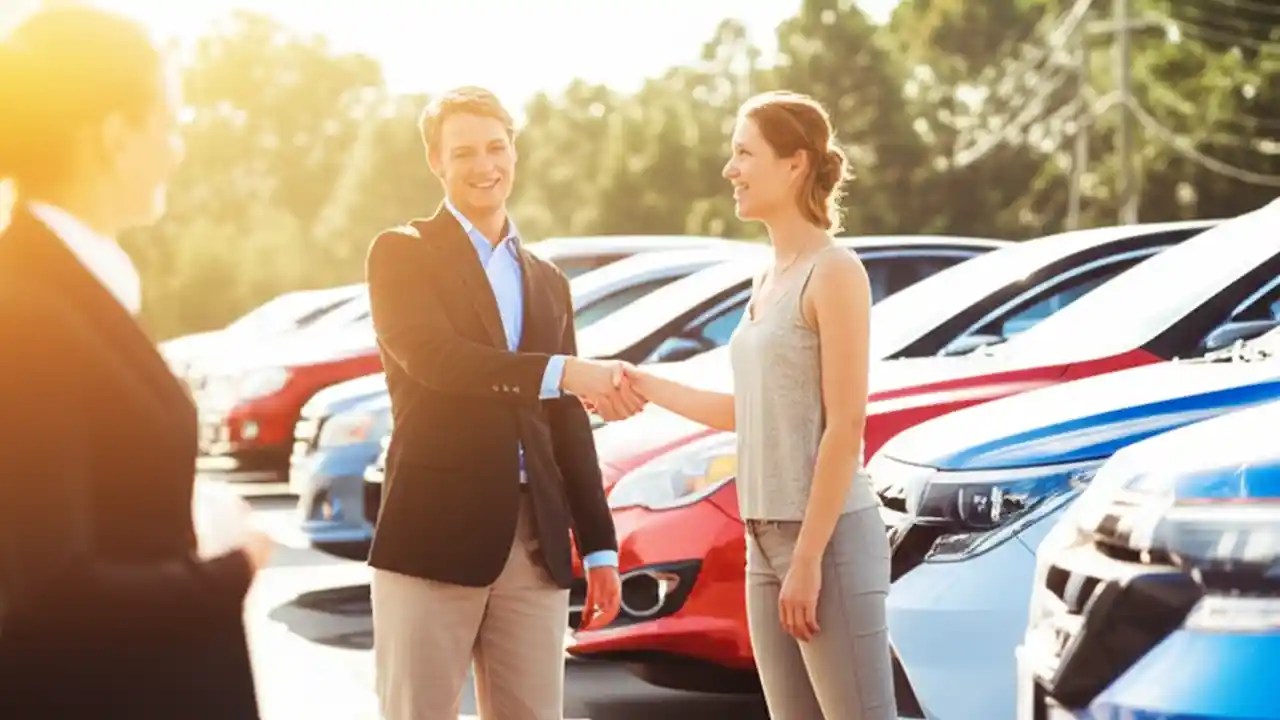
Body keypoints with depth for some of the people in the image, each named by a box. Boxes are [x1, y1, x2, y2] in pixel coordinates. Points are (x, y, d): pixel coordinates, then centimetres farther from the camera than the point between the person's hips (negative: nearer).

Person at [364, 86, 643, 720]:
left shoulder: (548, 282, 19)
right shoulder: (402, 253, 3)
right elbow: (433, 357, -15)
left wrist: (599, 546, 12)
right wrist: (562, 373, -24)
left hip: (536, 543, 5)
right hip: (434, 533, -5)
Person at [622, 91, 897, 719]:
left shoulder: (834, 273, -10)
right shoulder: (768, 280, 14)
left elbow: (844, 426, -15)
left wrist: (809, 557, -18)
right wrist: (642, 385, 15)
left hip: (828, 536, -8)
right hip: (766, 536, 8)